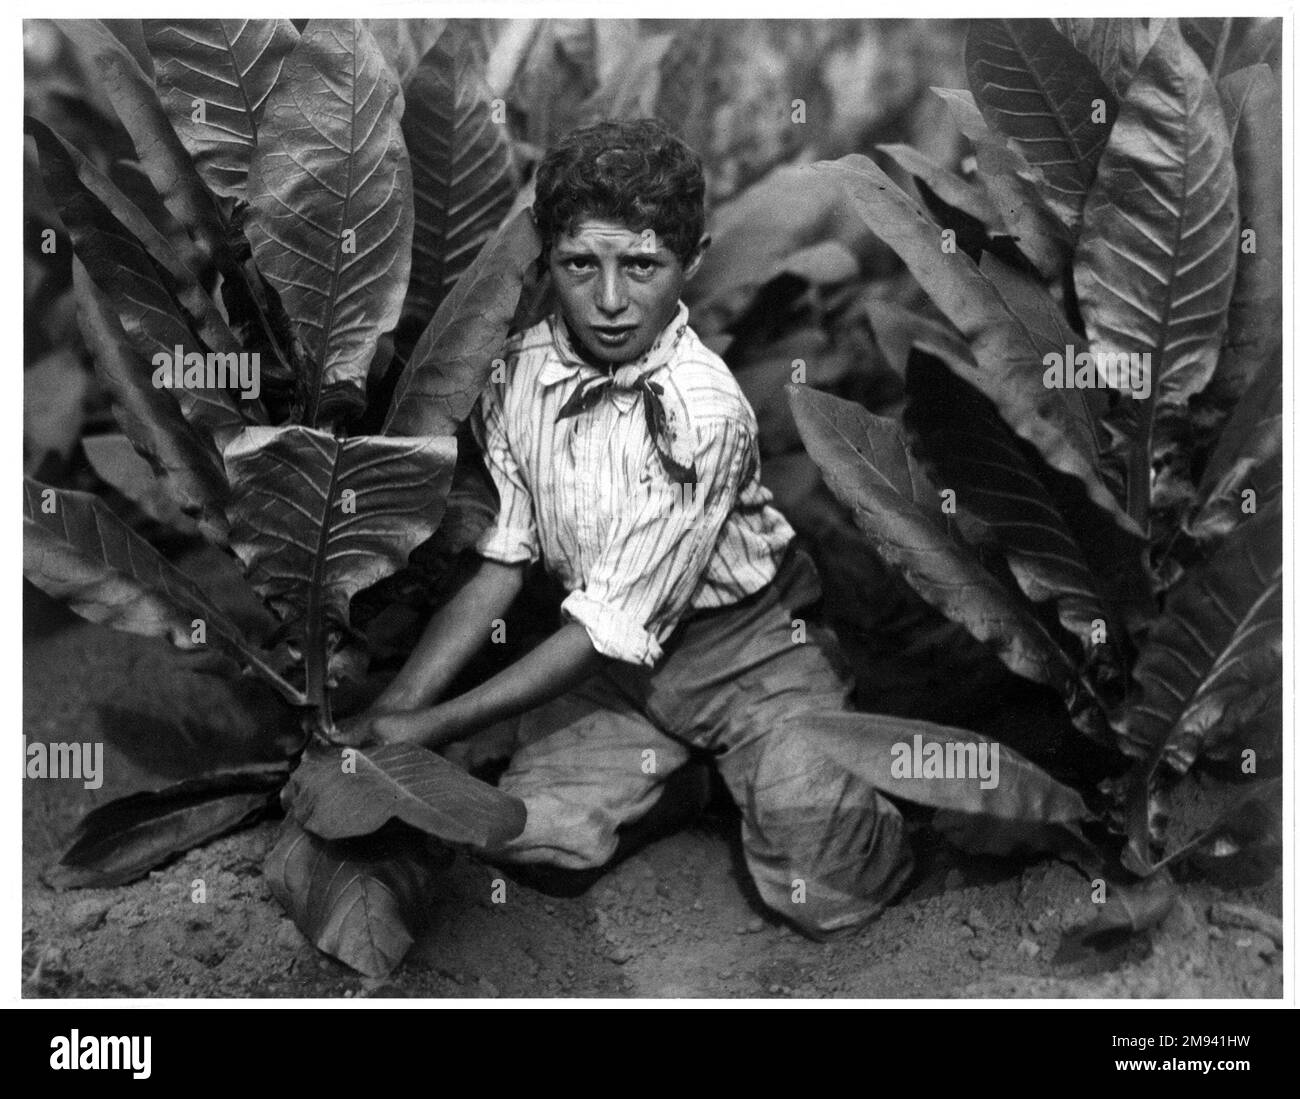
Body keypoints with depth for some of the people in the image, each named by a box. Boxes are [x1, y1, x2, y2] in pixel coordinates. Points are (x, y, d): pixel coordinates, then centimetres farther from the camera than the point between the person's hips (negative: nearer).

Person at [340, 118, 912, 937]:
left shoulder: (703, 412, -26)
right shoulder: (520, 373, -8)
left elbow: (613, 625, -23)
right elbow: (498, 564, -2)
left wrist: (435, 727, -22)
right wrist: (390, 713, -11)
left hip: (749, 649, -5)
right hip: (614, 659, 5)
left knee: (824, 894, -21)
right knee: (531, 835, -19)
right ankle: (668, 776, 12)